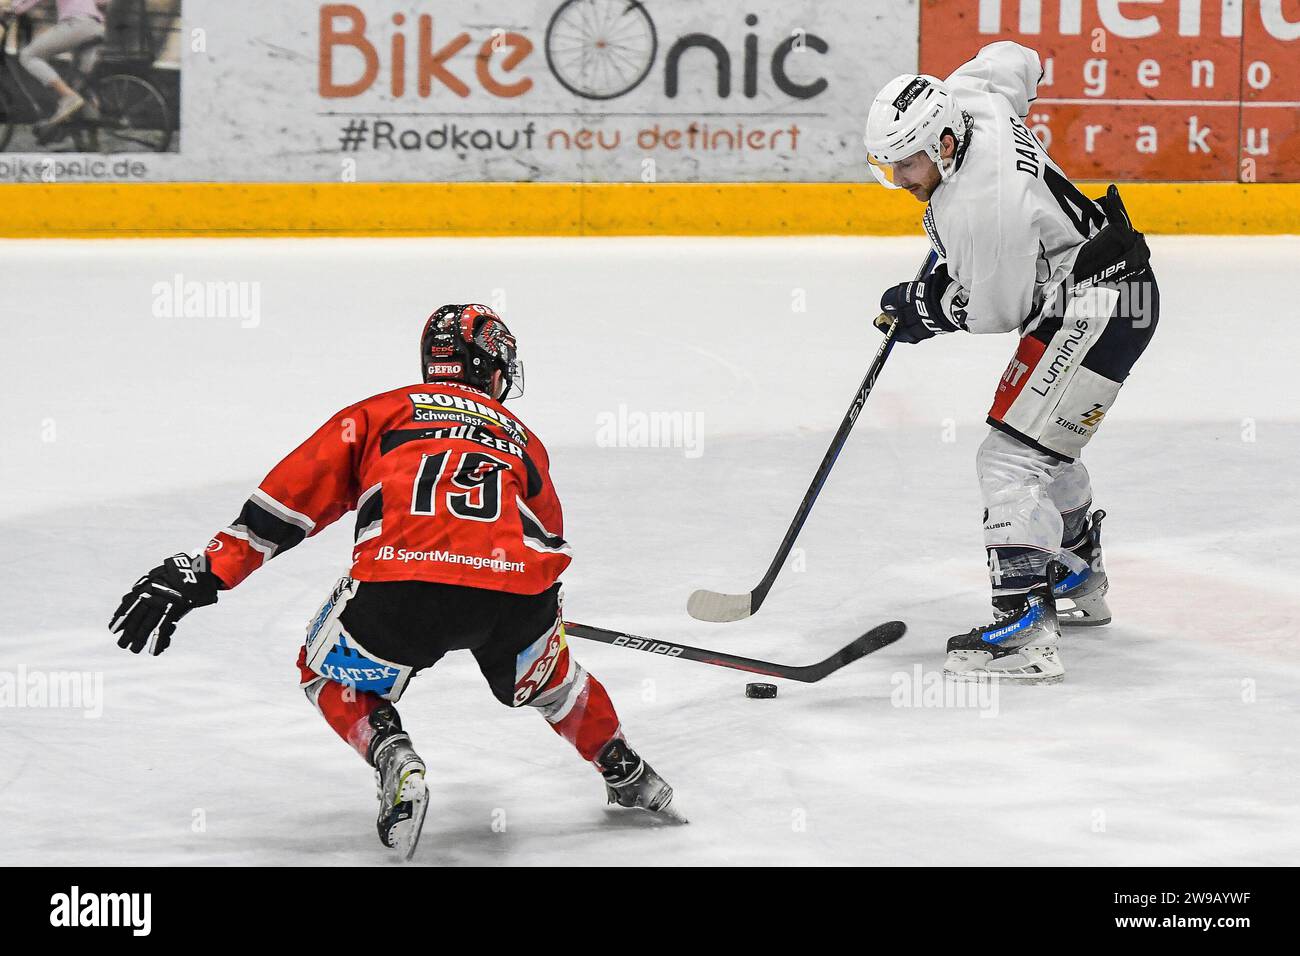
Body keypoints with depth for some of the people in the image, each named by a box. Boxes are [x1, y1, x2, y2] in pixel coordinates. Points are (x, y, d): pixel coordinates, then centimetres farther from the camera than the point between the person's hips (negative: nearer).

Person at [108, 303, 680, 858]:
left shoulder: (381, 413, 25)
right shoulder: (521, 439, 32)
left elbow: (289, 498, 16)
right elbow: (551, 545, 39)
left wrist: (205, 574, 15)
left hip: (401, 584, -3)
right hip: (518, 592, 3)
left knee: (331, 671, 27)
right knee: (543, 674, 37)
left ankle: (394, 763, 3)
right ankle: (626, 773, 43)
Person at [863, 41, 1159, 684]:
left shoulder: (981, 207, -30)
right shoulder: (967, 99, -5)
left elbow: (996, 311, -20)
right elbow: (1015, 60, 17)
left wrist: (925, 305, -5)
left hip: (1093, 309, -11)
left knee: (1010, 457, -17)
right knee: (1046, 447, 28)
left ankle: (1027, 634, -25)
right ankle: (1079, 585, 46)